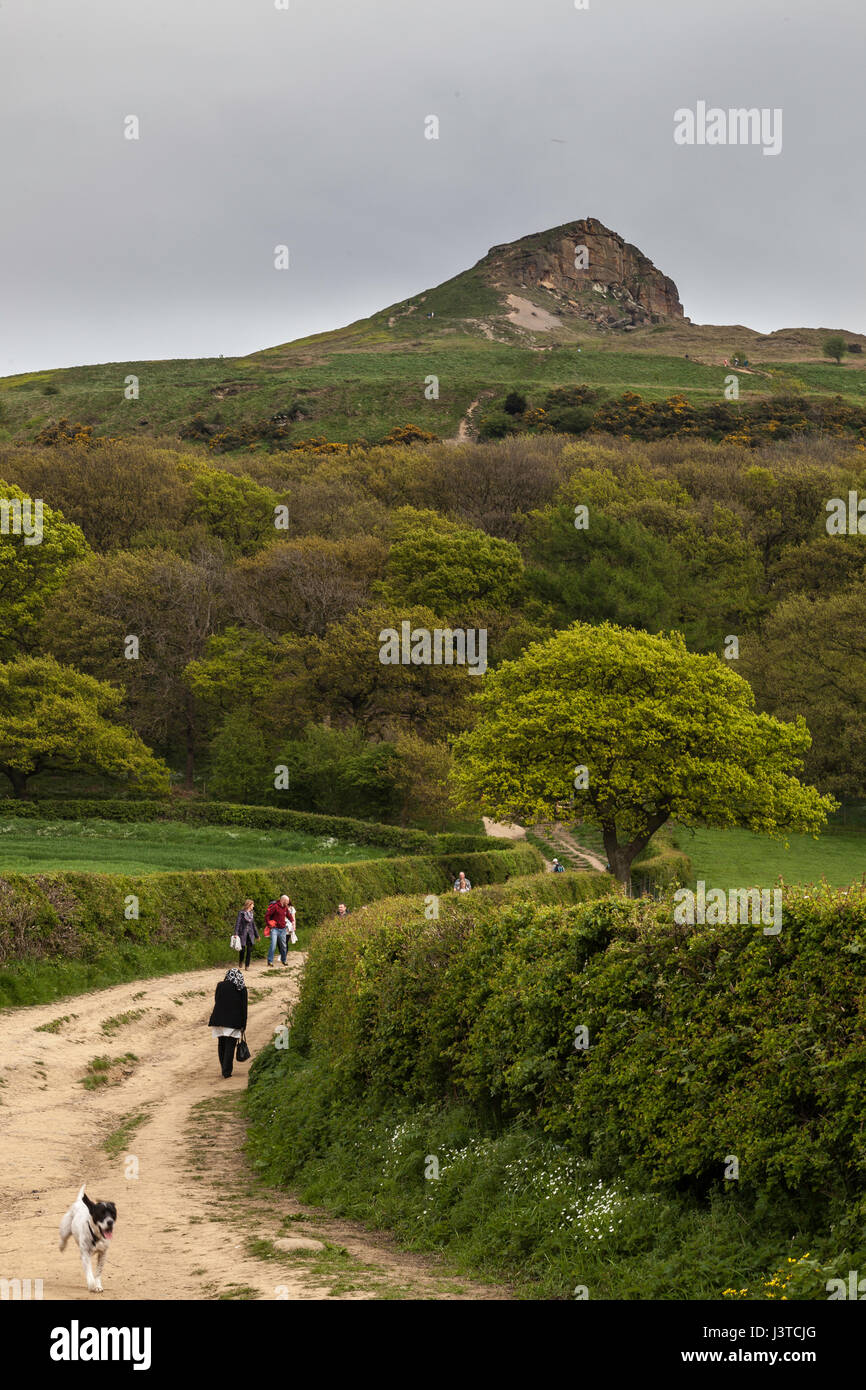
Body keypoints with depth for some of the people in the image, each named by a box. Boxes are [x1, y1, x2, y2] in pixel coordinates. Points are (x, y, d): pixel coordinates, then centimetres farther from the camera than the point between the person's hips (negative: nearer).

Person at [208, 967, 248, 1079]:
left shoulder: (220, 986, 0)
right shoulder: (242, 989, -2)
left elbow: (216, 1002, 3)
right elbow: (244, 1007, -2)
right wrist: (243, 1025, 4)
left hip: (219, 1020, 2)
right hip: (234, 1022, -1)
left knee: (221, 1045, 16)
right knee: (230, 1046, 3)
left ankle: (224, 1069, 22)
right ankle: (227, 1072, -3)